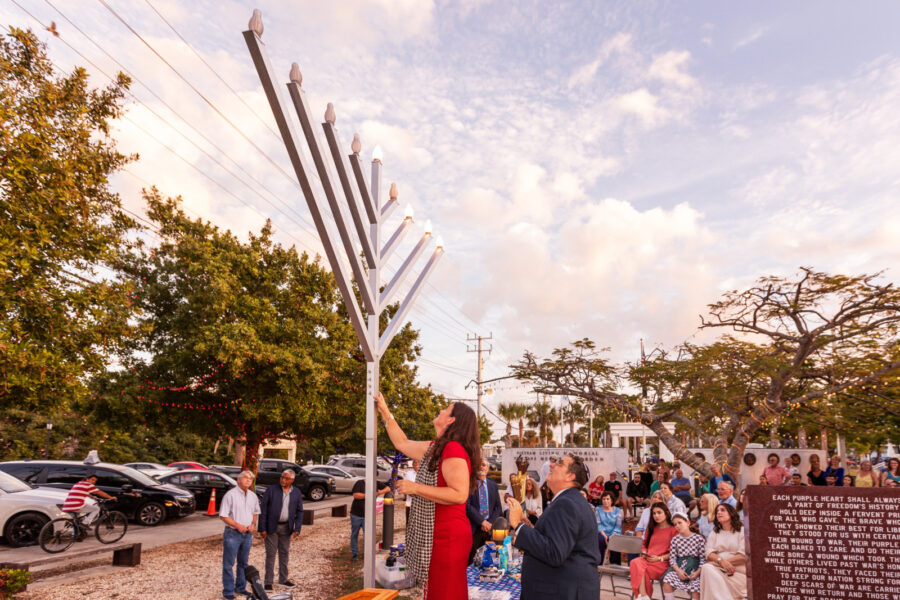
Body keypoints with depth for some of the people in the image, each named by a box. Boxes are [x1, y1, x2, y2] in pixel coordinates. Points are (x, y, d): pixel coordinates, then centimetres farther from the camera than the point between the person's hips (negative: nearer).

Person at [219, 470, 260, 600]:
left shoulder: (253, 496, 8)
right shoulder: (230, 494, -12)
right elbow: (223, 515, -12)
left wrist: (253, 523, 0)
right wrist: (237, 525, -19)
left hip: (247, 534, 6)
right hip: (232, 534, -6)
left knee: (243, 563, 15)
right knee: (228, 564, 1)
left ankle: (240, 587, 27)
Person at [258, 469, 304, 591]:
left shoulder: (297, 493, 2)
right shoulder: (271, 490, -7)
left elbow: (299, 512, 5)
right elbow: (263, 509, -8)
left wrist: (297, 529, -4)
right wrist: (262, 528, -12)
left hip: (286, 528, 3)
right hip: (271, 527, -3)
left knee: (284, 553, 13)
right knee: (271, 554, 2)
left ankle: (283, 578, 26)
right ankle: (268, 581, 12)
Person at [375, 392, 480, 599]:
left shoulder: (454, 449, -19)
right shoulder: (435, 448, 10)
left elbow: (459, 494, -27)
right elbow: (402, 443, 23)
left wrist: (415, 488, -21)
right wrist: (385, 412, 22)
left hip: (448, 537, -10)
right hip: (436, 536, 10)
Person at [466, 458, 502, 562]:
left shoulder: (493, 485, 14)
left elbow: (498, 507, 12)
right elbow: (467, 505, -10)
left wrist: (489, 523, -3)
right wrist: (482, 521, -13)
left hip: (488, 529, 4)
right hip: (473, 528, -4)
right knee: (471, 559, -6)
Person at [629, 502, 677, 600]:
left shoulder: (674, 530, 5)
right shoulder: (651, 528, 25)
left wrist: (659, 558, -12)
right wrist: (644, 553, 5)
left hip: (663, 562, -5)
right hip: (647, 559, 5)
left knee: (639, 570, -33)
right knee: (635, 562, -33)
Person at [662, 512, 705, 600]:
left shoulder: (699, 538, 0)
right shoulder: (675, 539, 9)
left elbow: (703, 558, -1)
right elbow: (672, 558, 4)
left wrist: (697, 572, -15)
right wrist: (678, 570, -14)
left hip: (694, 567, -2)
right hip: (679, 567, 2)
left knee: (695, 588, -28)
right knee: (667, 580, -24)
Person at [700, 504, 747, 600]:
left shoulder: (742, 531, 9)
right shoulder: (714, 533, 23)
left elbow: (744, 555, -4)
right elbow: (709, 553, 6)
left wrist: (727, 561, -13)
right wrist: (721, 561, -16)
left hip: (738, 571, -4)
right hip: (717, 569, 4)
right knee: (706, 568, -33)